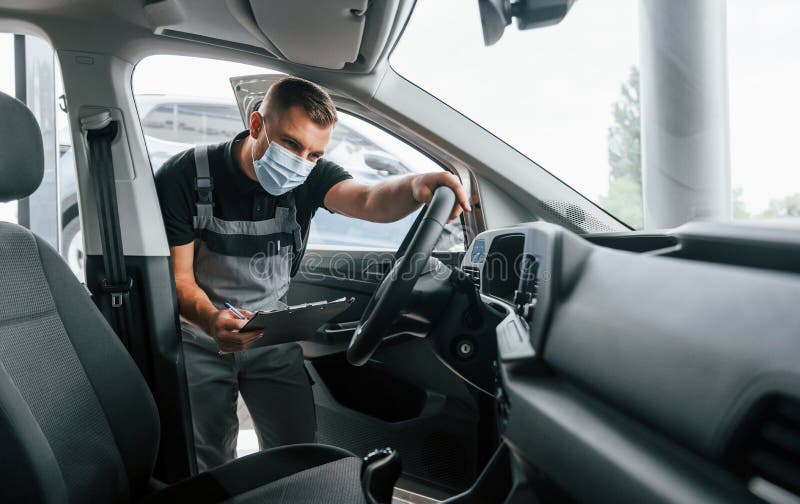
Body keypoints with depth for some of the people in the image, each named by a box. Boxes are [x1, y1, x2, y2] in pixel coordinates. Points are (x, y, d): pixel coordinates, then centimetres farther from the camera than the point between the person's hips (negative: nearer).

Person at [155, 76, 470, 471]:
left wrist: (415, 187, -56)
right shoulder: (184, 177, -18)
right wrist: (211, 320, -39)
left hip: (271, 337, 2)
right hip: (200, 338, -1)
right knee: (209, 465, 11)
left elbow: (369, 201, -32)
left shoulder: (310, 177, -12)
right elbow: (178, 277, -17)